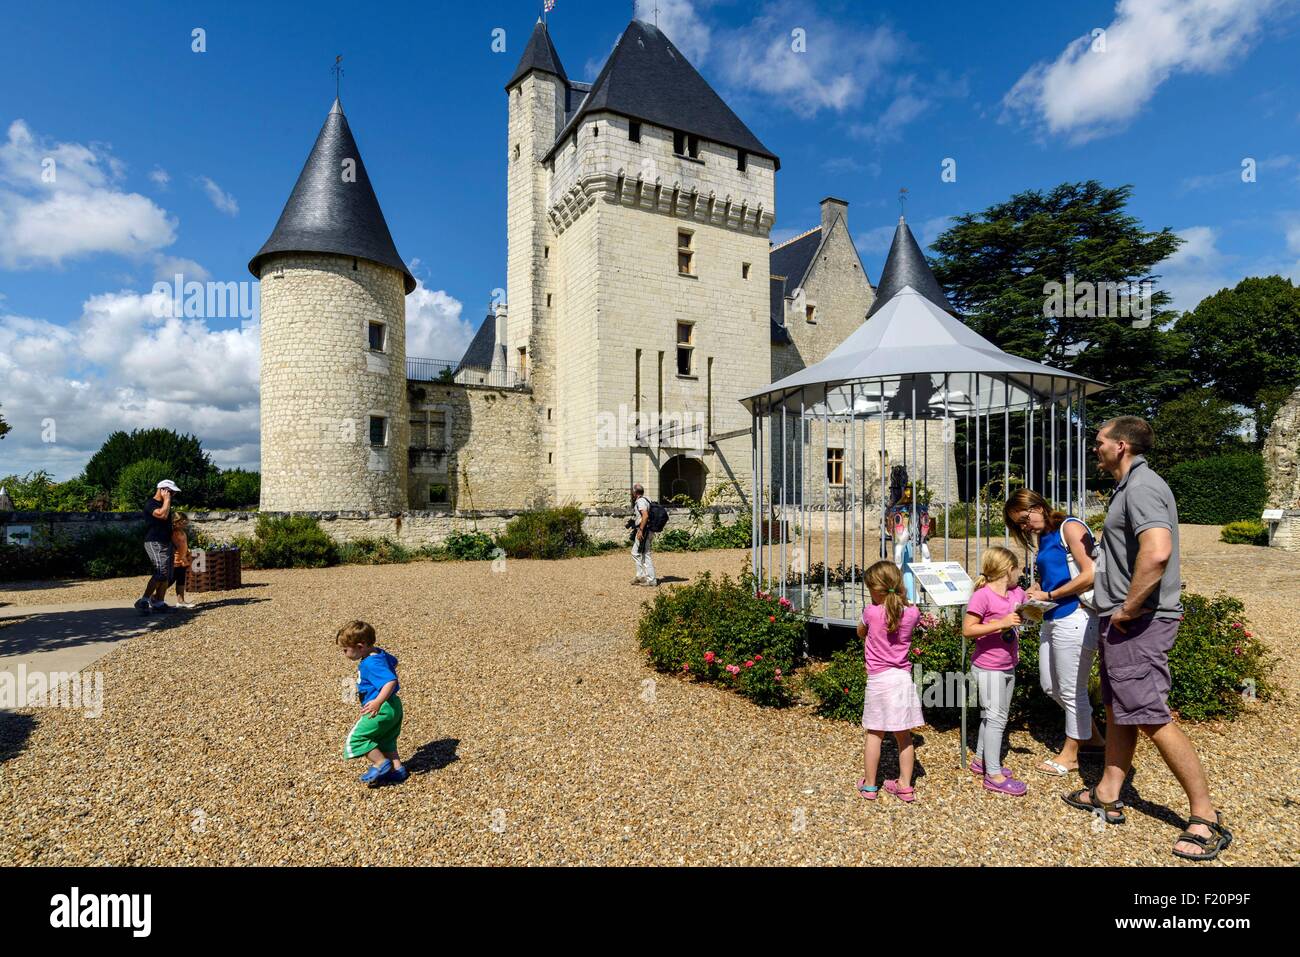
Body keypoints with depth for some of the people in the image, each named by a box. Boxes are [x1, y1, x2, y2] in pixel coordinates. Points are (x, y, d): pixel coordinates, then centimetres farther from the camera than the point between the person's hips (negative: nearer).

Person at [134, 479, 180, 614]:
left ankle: (158, 603, 11)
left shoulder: (164, 504, 20)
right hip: (155, 543, -9)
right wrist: (167, 499, -14)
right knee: (161, 573, -20)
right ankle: (143, 601, -16)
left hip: (166, 543, 9)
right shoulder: (150, 504, -8)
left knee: (168, 575, 6)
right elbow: (162, 515, -27)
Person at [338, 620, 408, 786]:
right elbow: (393, 662, 28)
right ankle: (398, 769, 23)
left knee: (356, 737, 1)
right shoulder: (379, 653, 5)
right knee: (385, 740, 22)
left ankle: (381, 763, 4)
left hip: (382, 709, -10)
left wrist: (378, 702, -48)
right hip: (393, 706, 10)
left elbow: (391, 681, -37)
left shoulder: (372, 664, -25)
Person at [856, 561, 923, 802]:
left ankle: (869, 785, 18)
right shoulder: (912, 613, -5)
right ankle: (905, 785, 22)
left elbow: (860, 632, 8)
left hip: (879, 679, -3)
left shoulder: (870, 612, -12)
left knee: (874, 734, 8)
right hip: (903, 678, 3)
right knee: (904, 735, 13)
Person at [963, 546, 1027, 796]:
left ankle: (981, 760, 32)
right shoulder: (982, 596, -19)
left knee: (997, 716, 18)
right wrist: (1001, 623, -28)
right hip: (988, 668, -8)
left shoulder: (1017, 593, 4)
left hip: (1008, 667, 8)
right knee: (995, 717, -4)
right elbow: (967, 629, -22)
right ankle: (994, 775, 5)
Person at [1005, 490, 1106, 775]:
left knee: (1072, 690, 5)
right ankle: (1093, 736, 37)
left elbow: (1090, 574, -18)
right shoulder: (1043, 538, 16)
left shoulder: (1070, 527, -9)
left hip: (1075, 618, -9)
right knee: (1050, 686, 17)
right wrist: (1027, 596, -1)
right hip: (1052, 620, 9)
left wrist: (1049, 595, -15)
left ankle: (1070, 755, 22)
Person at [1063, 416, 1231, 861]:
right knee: (1117, 708, 16)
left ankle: (1206, 816, 11)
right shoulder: (1130, 486, 16)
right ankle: (1107, 796, 26)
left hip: (1139, 622, -11)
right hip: (1123, 620, 11)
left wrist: (1129, 609, -22)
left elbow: (1157, 552, -33)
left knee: (1151, 717, -4)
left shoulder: (1141, 487, -17)